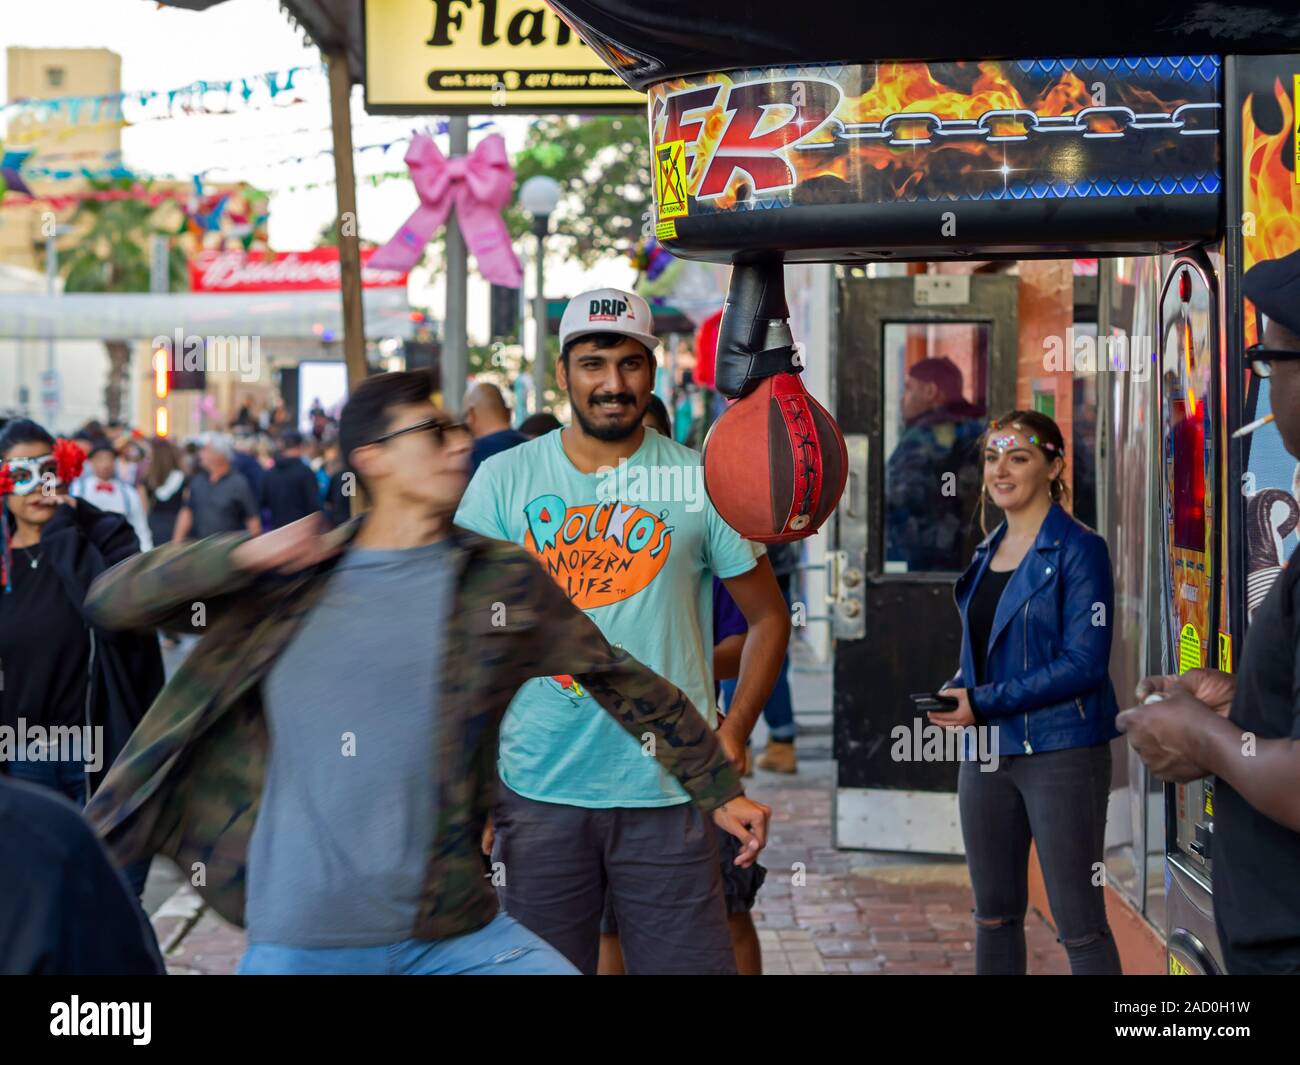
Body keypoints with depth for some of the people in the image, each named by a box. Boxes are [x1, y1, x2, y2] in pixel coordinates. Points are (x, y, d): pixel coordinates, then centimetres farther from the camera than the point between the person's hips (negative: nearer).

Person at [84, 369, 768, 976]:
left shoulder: (505, 580, 4)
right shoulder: (293, 579, 3)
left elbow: (620, 680, 13)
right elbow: (112, 601, 1)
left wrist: (719, 788, 16)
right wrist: (244, 555, -14)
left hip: (458, 932, 1)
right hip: (298, 939, -1)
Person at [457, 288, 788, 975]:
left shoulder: (700, 482, 1)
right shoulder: (504, 478, 3)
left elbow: (769, 616, 10)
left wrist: (733, 733, -2)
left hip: (669, 793, 0)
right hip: (537, 791, 1)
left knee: (690, 964, 0)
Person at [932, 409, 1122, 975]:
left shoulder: (1078, 549, -9)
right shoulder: (987, 553, 12)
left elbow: (1085, 663, -16)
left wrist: (984, 702, -19)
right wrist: (954, 692, -1)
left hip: (1061, 752, -7)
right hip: (988, 753, 7)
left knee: (1079, 924, -3)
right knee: (994, 913, 14)